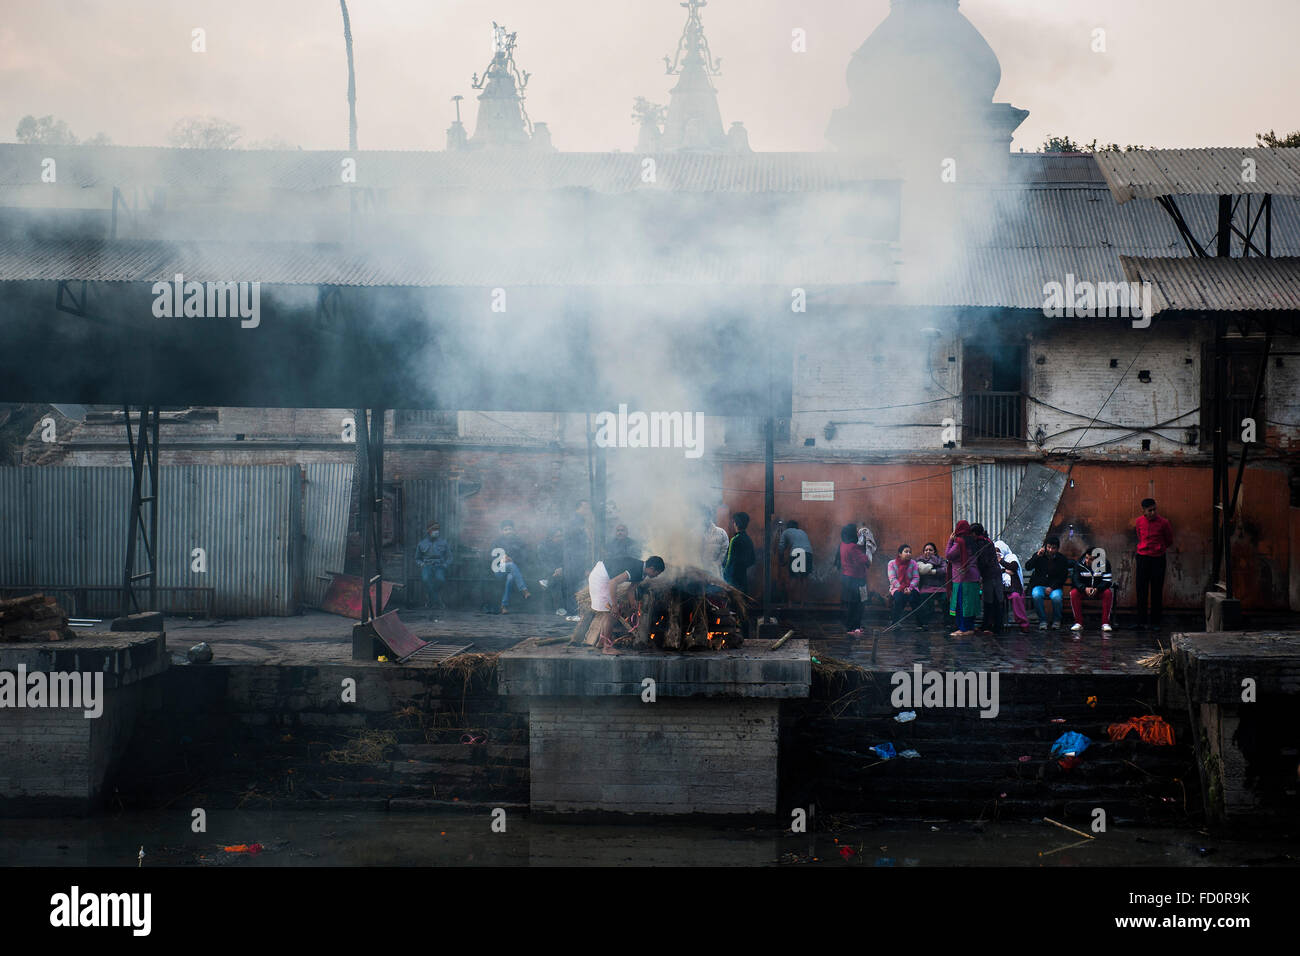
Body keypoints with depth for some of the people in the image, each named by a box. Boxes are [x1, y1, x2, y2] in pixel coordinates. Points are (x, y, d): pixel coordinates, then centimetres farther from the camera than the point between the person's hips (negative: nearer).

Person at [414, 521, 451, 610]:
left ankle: (429, 599, -18)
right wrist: (421, 564, -1)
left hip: (440, 566, 0)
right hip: (426, 566, 0)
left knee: (440, 578, -38)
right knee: (426, 578, -37)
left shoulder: (443, 542, 13)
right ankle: (438, 603, -29)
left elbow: (449, 558, 14)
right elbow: (417, 559, 21)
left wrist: (444, 566, -5)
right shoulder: (422, 543, 13)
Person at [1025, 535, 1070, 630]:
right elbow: (1027, 567, -7)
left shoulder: (1062, 559, 3)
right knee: (1036, 595, -34)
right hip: (1039, 585, 0)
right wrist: (1037, 556, -20)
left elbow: (1063, 577, 2)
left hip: (1054, 587, 0)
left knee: (1056, 597, -34)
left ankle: (1056, 620, -8)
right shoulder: (1039, 555, 4)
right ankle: (1043, 620, -17)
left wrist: (1052, 587, -11)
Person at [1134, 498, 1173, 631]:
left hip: (1158, 559, -2)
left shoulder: (1163, 522, -6)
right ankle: (1141, 621, 6)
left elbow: (1169, 541, 10)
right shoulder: (1139, 521, 2)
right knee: (1142, 591, 1)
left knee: (1157, 591, 1)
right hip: (1142, 558, 2)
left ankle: (1155, 622, 7)